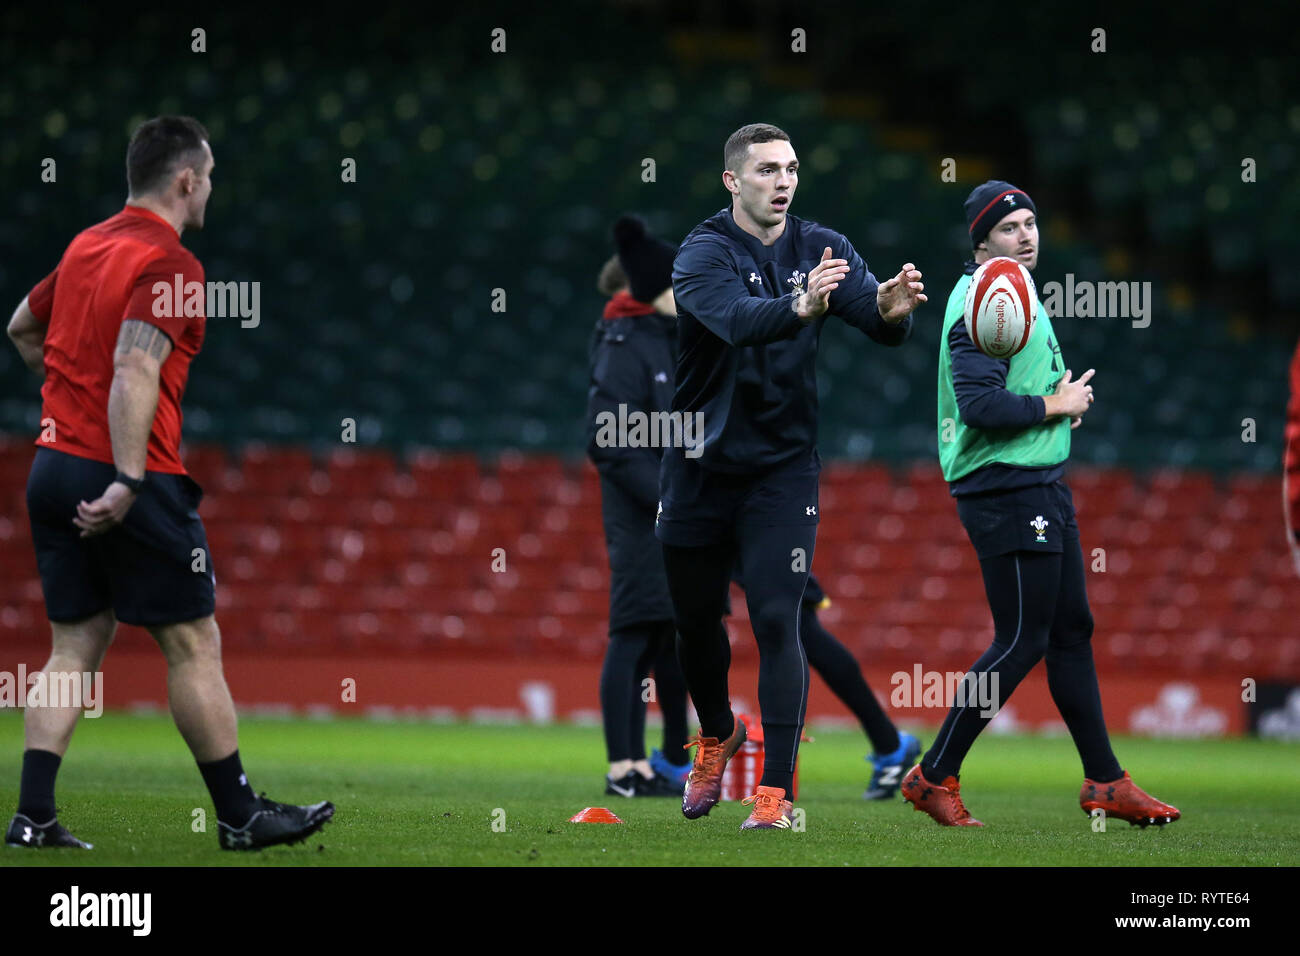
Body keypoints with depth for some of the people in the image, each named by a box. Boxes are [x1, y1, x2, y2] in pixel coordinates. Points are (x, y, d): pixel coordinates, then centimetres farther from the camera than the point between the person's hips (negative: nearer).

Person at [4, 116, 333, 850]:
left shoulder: (87, 246, 13)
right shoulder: (170, 264, -13)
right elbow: (135, 369, -24)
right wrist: (127, 482, -29)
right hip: (124, 476, -8)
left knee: (77, 645, 9)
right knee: (194, 643, 2)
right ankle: (240, 815, 8)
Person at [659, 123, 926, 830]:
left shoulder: (822, 250, -2)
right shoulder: (703, 254, -13)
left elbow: (878, 319, -16)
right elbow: (736, 318, -34)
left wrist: (891, 309, -40)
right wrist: (797, 308, -54)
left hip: (783, 467, 1)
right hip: (701, 468, 0)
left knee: (777, 622, -11)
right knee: (695, 621, 13)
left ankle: (775, 792, -8)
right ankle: (718, 734, 42)